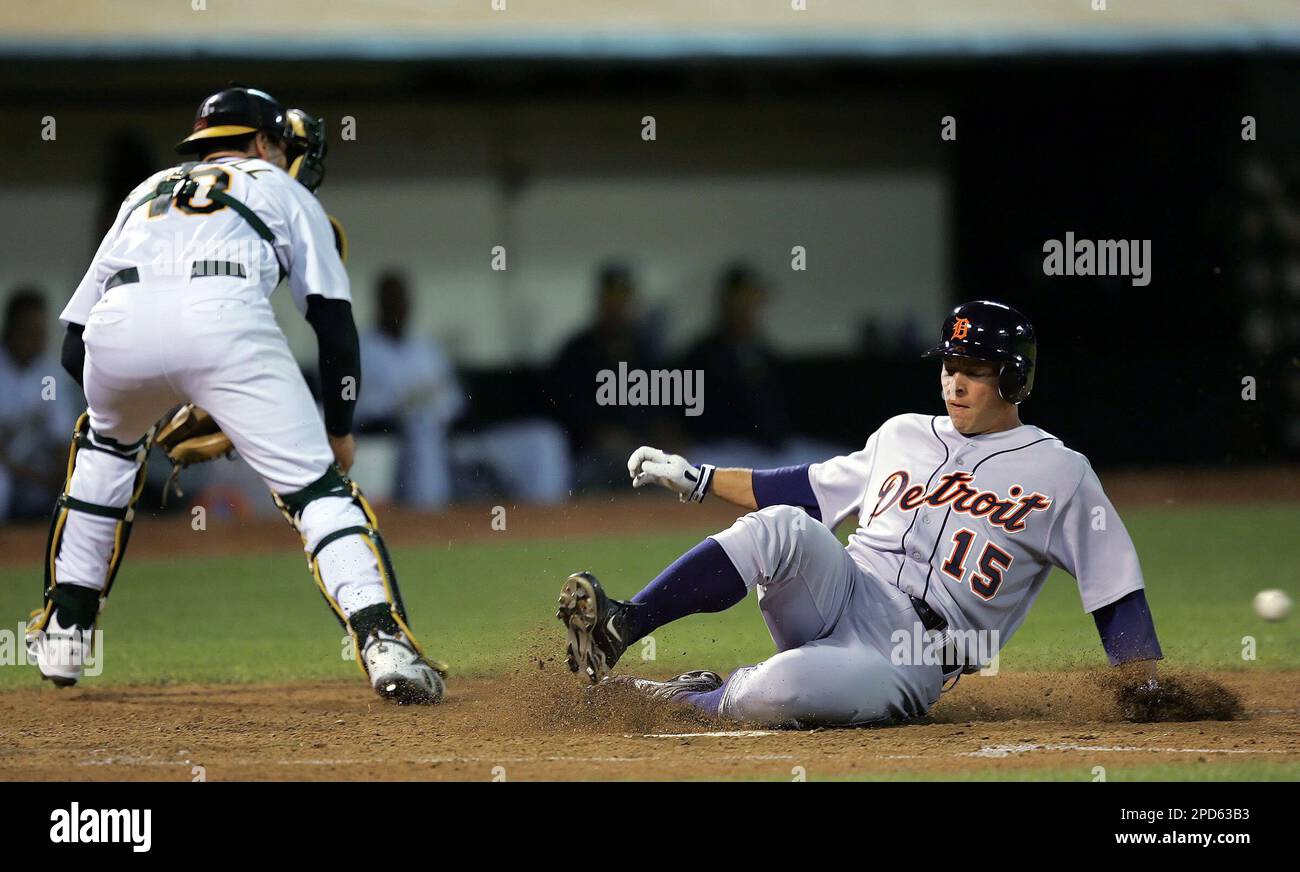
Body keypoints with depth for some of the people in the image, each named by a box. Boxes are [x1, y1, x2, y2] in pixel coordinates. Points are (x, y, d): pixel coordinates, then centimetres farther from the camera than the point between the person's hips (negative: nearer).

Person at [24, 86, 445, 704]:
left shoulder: (146, 194, 40)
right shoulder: (283, 191, 32)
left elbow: (74, 347, 33)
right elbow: (335, 322, 18)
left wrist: (164, 418, 43)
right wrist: (340, 431, 28)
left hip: (118, 328, 4)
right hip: (224, 321, -4)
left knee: (106, 444, 35)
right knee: (315, 485, 0)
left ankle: (63, 630, 32)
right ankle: (382, 640, -21)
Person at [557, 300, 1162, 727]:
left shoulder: (1060, 473, 4)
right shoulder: (903, 435, 20)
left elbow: (1114, 585, 2)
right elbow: (812, 488, 29)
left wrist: (1147, 692, -7)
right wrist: (698, 480, 24)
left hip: (907, 659, -4)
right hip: (839, 597, 4)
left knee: (777, 689, -37)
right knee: (784, 527, -31)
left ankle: (679, 699, -8)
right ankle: (617, 629, -36)